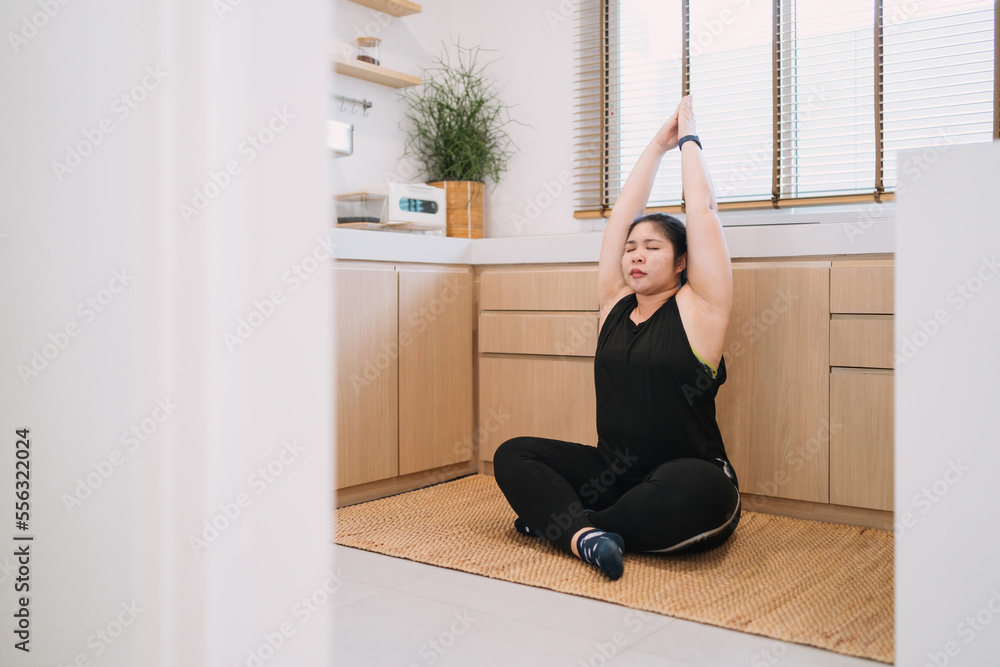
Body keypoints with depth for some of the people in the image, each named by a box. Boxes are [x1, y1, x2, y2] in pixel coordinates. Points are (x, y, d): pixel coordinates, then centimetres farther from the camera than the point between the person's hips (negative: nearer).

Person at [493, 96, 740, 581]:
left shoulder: (698, 309, -2)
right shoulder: (615, 304, 10)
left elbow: (702, 212, -3)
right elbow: (623, 212, 12)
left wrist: (688, 141, 11)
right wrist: (659, 143, 19)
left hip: (683, 475, -5)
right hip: (612, 470, 5)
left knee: (699, 490, -38)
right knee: (512, 455, -9)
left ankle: (559, 519, -22)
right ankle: (585, 536, -30)